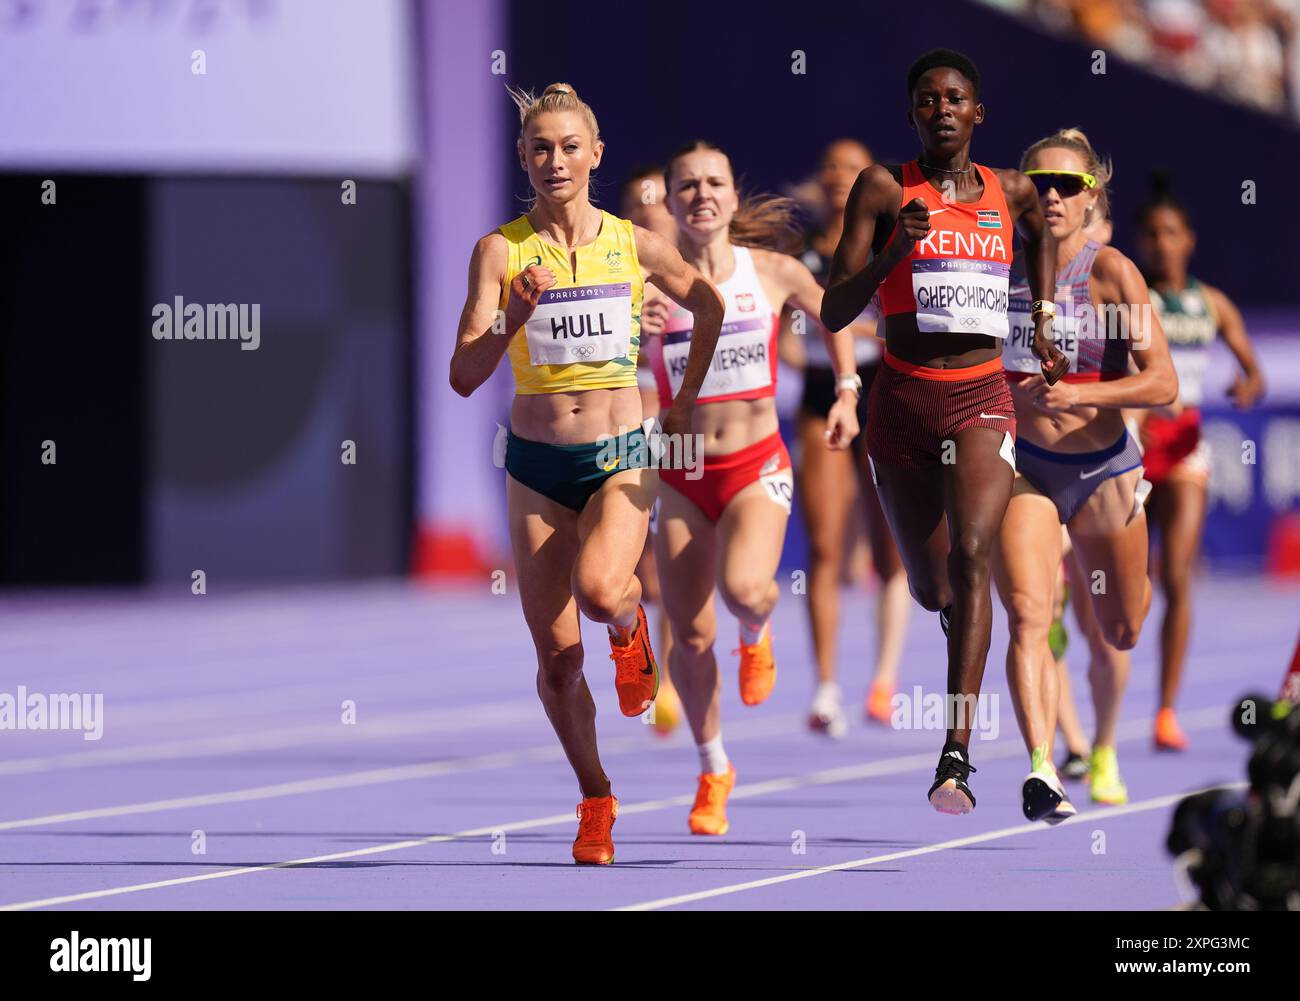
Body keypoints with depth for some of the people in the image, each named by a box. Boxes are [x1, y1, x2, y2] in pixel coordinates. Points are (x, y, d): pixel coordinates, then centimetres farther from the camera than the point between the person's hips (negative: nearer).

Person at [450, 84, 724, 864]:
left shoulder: (634, 245, -1)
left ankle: (632, 621, 8)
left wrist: (685, 402, 16)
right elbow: (465, 376, -11)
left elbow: (710, 307, 18)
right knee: (557, 659, 0)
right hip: (537, 465, 1)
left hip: (621, 456, -1)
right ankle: (596, 800, 20)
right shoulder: (501, 251, -5)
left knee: (599, 592, -29)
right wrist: (513, 319, -26)